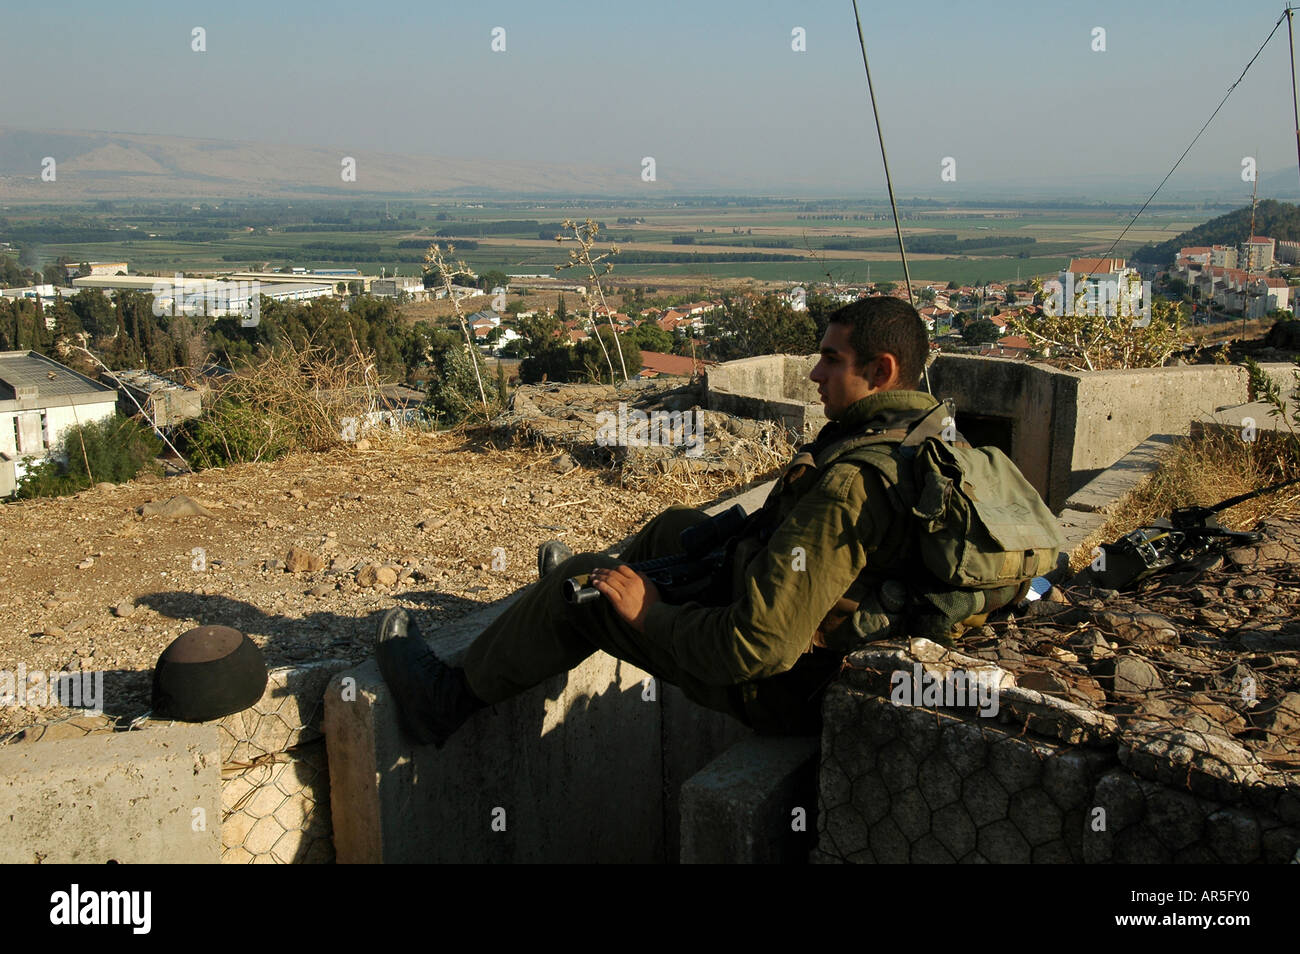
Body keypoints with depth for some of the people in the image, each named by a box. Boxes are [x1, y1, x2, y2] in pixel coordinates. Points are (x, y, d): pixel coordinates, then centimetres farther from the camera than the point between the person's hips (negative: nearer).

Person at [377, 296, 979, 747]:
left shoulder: (846, 491, -34)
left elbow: (757, 647, -35)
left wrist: (648, 614, -20)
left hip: (782, 692, -9)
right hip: (843, 657, 9)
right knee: (677, 525, 23)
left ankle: (448, 701, 22)